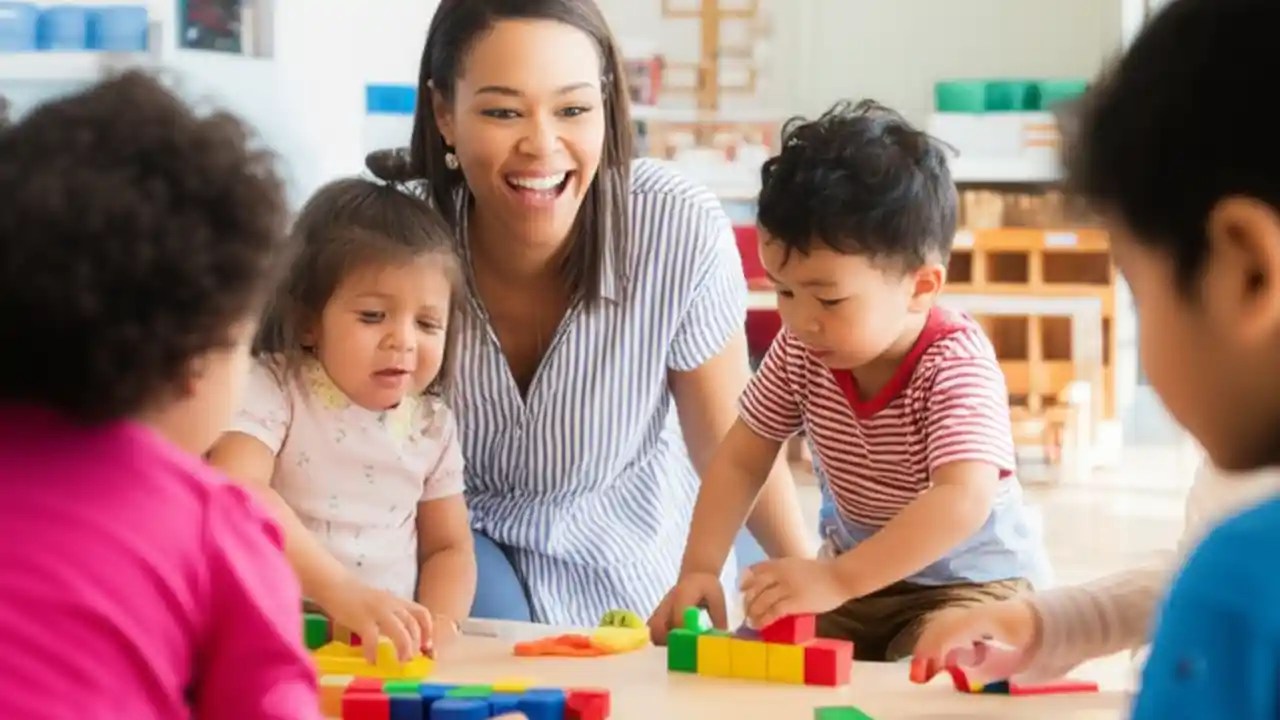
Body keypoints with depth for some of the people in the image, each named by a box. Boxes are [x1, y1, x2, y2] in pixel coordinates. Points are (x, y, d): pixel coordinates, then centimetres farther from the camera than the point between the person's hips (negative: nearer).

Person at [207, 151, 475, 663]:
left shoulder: (432, 426, 10)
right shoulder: (274, 389, -6)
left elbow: (448, 549, 15)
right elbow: (234, 491, -23)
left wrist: (434, 625, -8)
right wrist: (341, 592, -33)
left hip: (393, 647, 5)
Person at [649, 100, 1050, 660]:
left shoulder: (956, 365, -28)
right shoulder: (801, 350, -9)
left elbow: (963, 501, -41)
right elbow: (741, 459, 0)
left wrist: (837, 580, -48)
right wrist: (699, 568, -15)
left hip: (974, 581, -6)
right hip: (858, 575, 6)